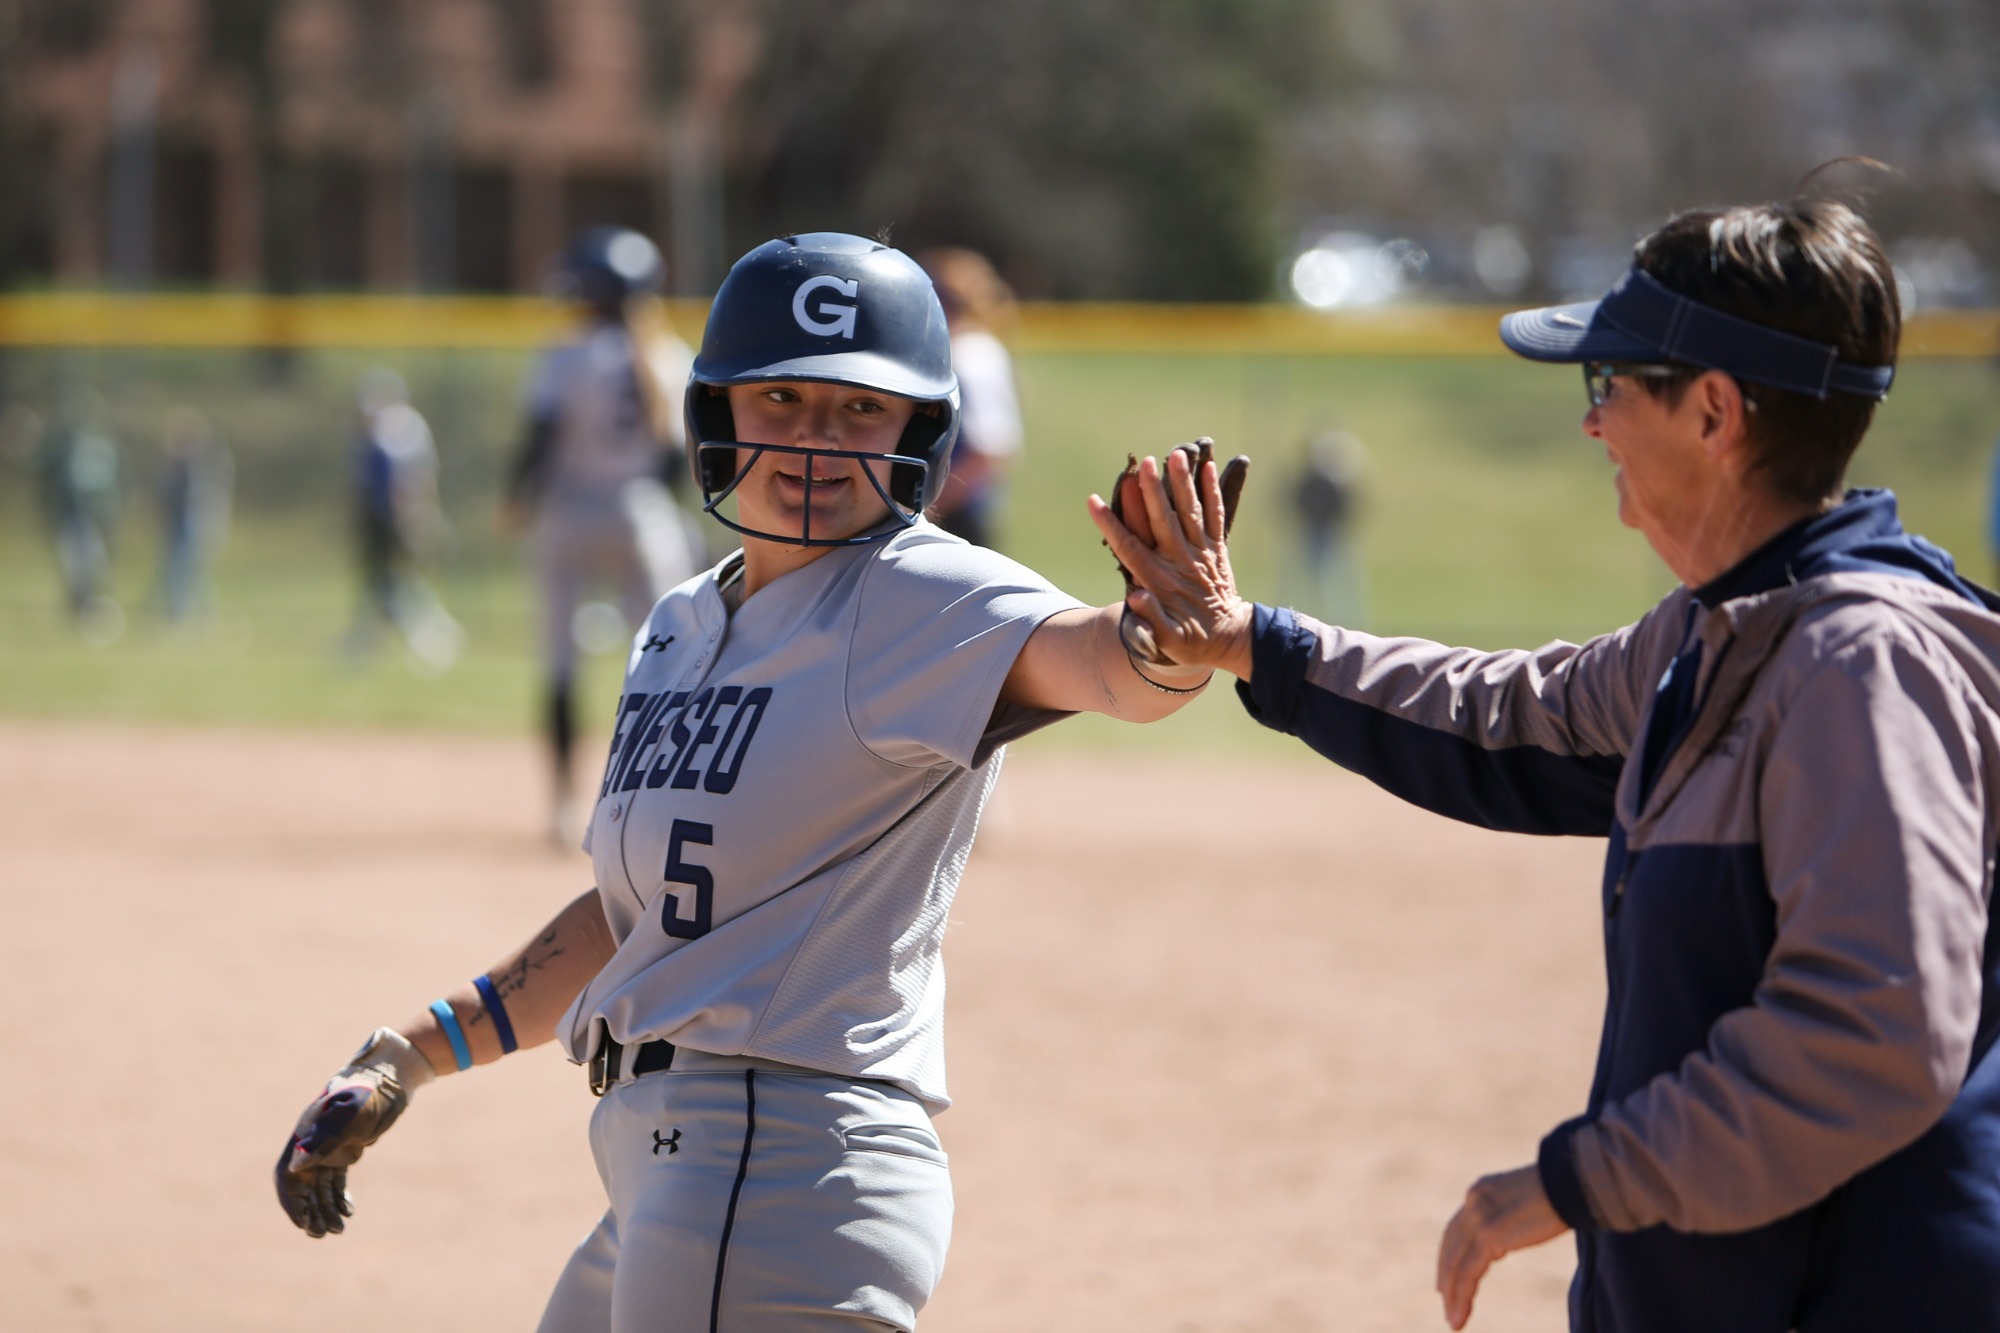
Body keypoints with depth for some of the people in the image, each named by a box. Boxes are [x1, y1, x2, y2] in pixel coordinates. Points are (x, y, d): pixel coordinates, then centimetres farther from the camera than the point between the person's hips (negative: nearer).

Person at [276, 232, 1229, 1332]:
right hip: (667, 1168, 9)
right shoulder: (679, 632, 16)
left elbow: (1092, 660, -30)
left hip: (786, 1168, -9)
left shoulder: (922, 602, -10)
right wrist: (406, 1060, 25)